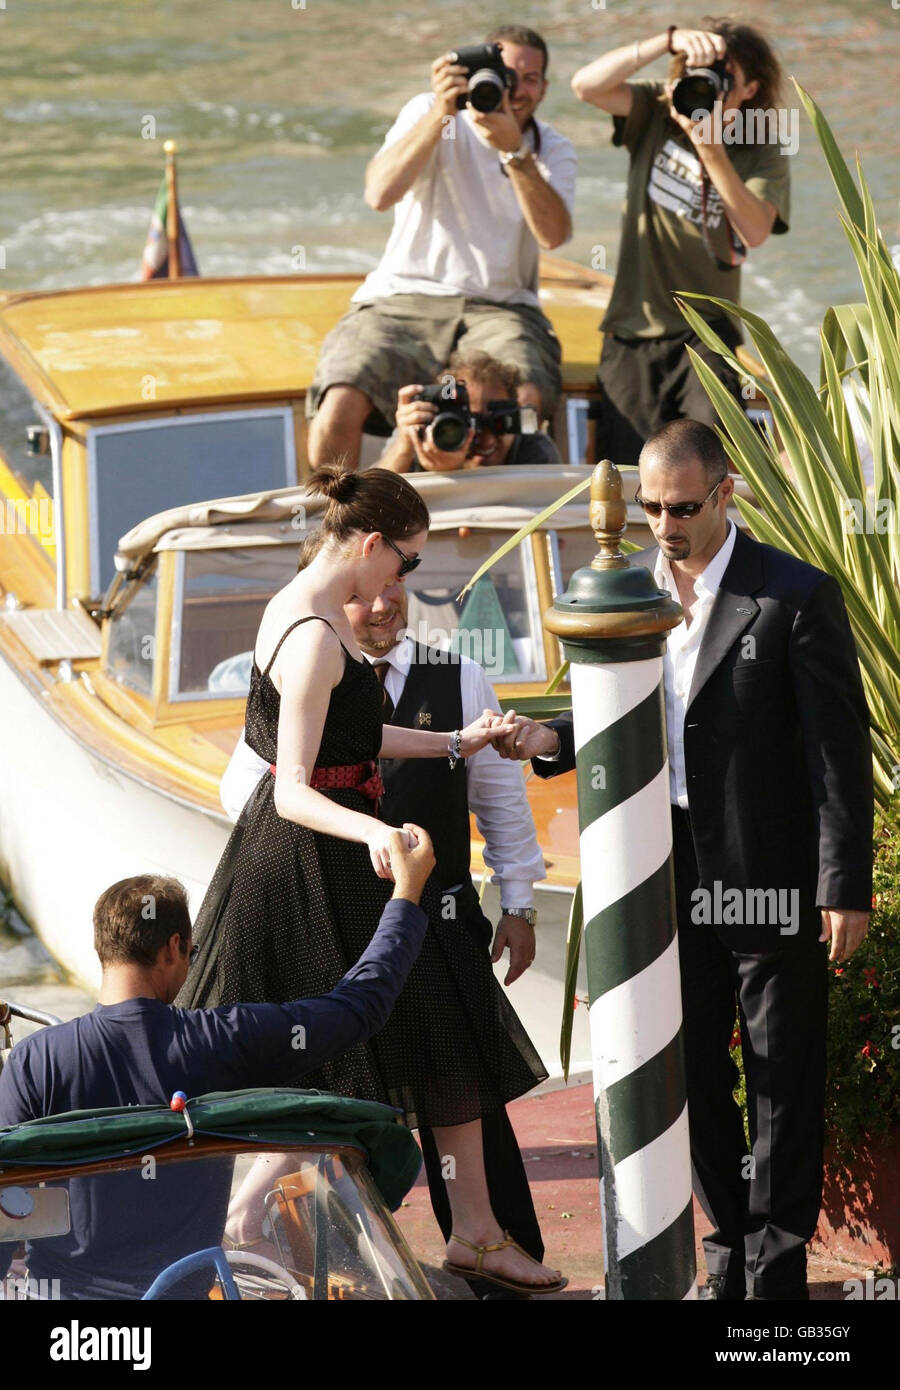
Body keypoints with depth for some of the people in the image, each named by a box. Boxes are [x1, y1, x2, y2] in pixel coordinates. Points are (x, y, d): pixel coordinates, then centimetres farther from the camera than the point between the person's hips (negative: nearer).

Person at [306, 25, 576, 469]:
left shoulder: (551, 149, 10)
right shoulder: (429, 113, 5)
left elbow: (554, 233, -10)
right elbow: (380, 194, -14)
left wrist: (514, 151, -20)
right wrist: (441, 113, -21)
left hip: (498, 307, 1)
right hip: (403, 299, -1)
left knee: (525, 403, -34)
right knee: (339, 406, -29)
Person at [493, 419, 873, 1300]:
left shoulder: (795, 597, -11)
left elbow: (841, 750, -11)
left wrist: (846, 888, -14)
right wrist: (553, 741, -6)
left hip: (770, 874, -5)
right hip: (671, 872, 5)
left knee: (782, 1072, 4)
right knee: (690, 1068, 11)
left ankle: (778, 1262, 13)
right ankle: (729, 1249, 24)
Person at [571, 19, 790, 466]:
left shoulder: (763, 152, -1)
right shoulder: (656, 115, 2)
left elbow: (755, 231, -18)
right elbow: (586, 85, -15)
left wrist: (713, 153, -27)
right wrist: (670, 40, -25)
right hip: (634, 328, 1)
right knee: (624, 475, -6)